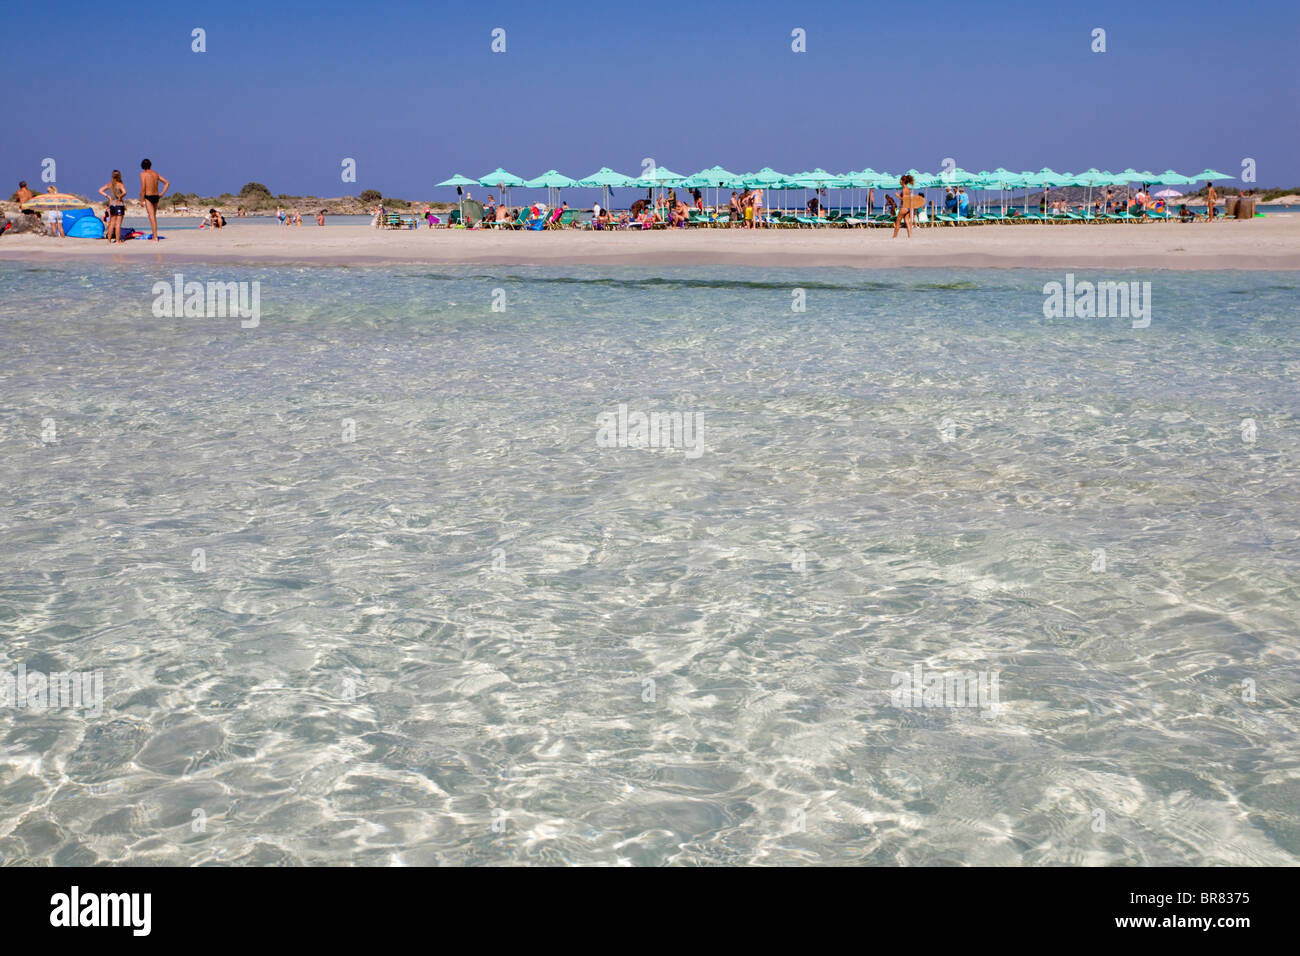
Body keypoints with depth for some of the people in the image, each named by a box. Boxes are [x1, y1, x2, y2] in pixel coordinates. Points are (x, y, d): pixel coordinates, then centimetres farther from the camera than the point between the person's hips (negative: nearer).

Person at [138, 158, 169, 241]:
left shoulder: (143, 174, -7)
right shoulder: (156, 174, 11)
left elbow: (143, 188, -13)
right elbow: (167, 183, 11)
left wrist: (142, 200, -7)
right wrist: (162, 193, 9)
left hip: (148, 197, -6)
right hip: (156, 197, 6)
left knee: (152, 217, -8)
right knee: (154, 217, 18)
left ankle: (155, 238, -14)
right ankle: (154, 236, 22)